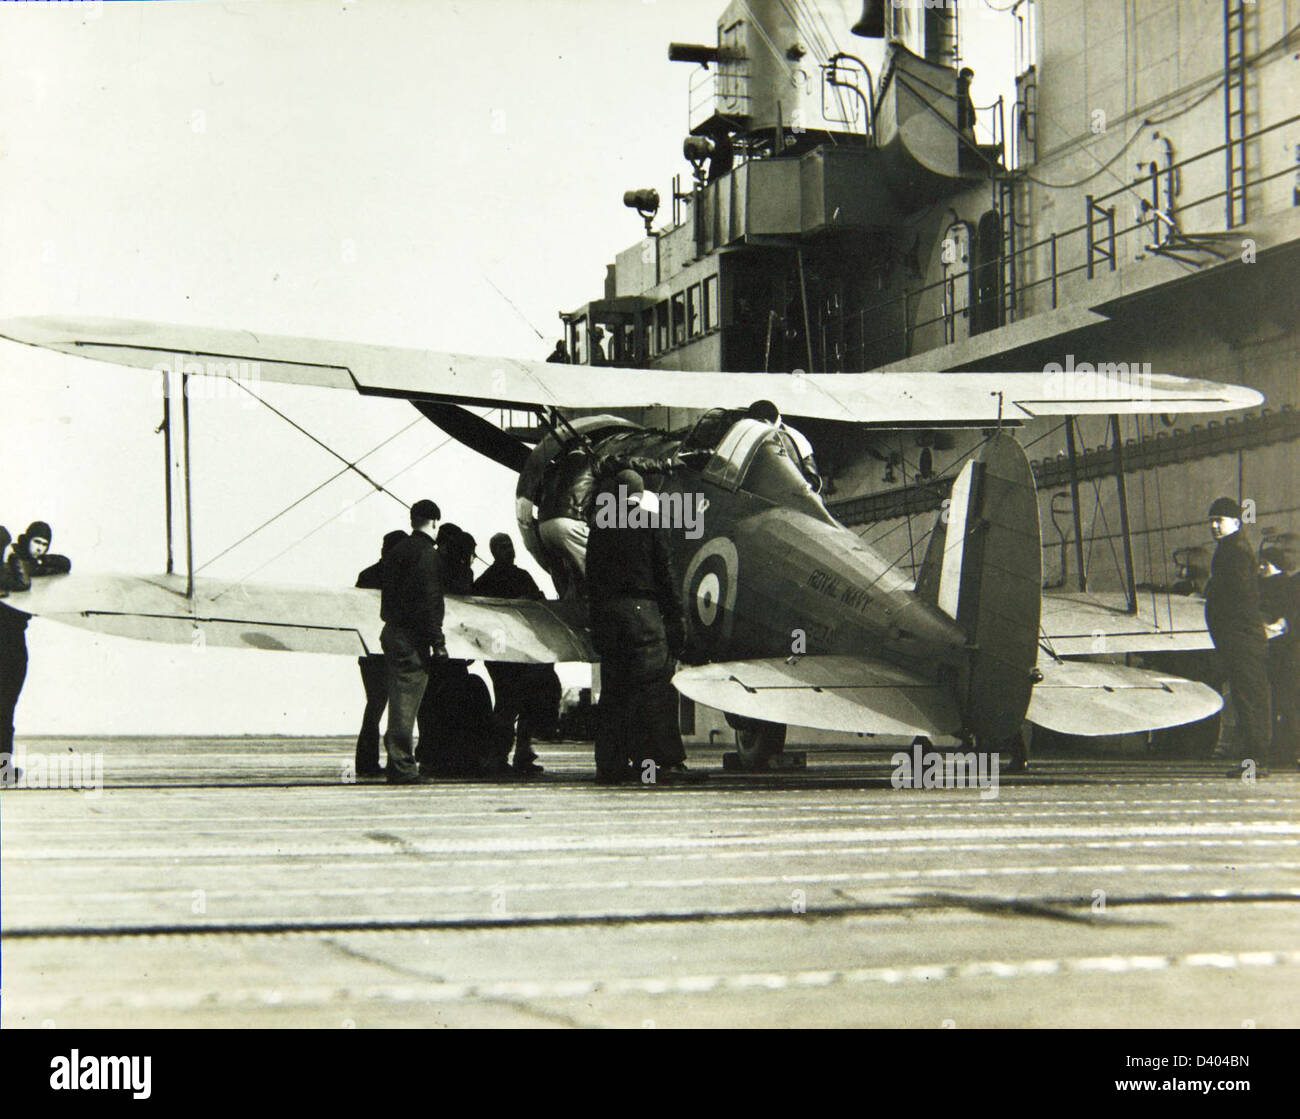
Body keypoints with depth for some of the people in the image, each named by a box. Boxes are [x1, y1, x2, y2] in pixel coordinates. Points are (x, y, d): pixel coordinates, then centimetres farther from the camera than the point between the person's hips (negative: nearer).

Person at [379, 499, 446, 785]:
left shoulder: (396, 552, 17)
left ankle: (397, 763, 17)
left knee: (398, 699, 13)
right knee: (406, 700, -8)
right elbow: (430, 601, -17)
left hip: (392, 633, 9)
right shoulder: (427, 554, -10)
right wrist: (437, 643, -16)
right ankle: (402, 765, -7)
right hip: (413, 638, -9)